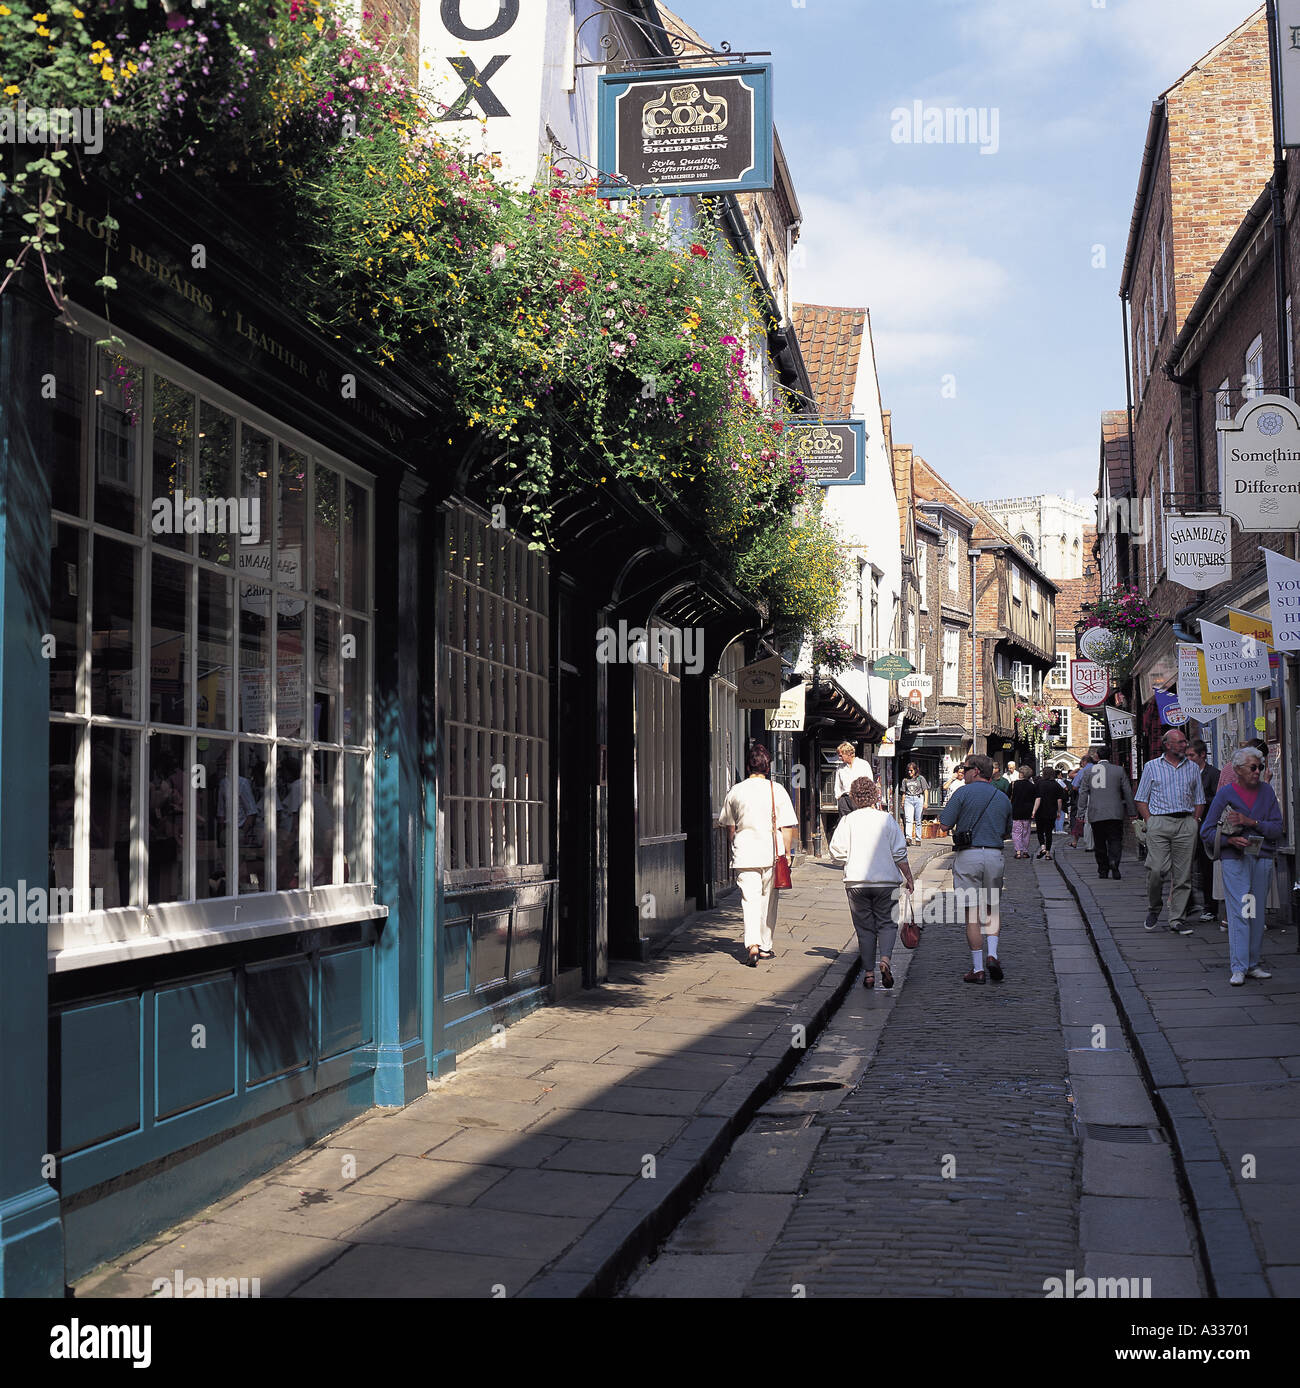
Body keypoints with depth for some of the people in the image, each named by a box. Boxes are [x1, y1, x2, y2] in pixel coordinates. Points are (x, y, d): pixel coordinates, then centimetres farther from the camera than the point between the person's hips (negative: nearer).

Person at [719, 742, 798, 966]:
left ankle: (752, 944, -22)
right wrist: (786, 853, 5)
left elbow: (729, 826, 12)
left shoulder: (735, 791, 2)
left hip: (744, 855, 0)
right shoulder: (777, 790, -4)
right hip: (771, 855, 0)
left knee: (749, 900, -3)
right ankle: (765, 947, 21)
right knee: (768, 901, 13)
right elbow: (787, 827, -4)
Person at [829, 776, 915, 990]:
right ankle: (885, 959, -16)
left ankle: (869, 972, 6)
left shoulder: (847, 821, 0)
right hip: (886, 881, 0)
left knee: (865, 927, 8)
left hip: (856, 882, 1)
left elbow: (837, 852, -3)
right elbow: (899, 853, -1)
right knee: (887, 923, 9)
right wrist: (909, 878, 8)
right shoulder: (887, 819, 0)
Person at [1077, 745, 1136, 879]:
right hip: (1115, 813, -1)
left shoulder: (1089, 771, 6)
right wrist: (1132, 812, 12)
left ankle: (1103, 871, 11)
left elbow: (1083, 793, 4)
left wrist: (1081, 813, 6)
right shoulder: (1119, 770, 3)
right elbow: (1128, 792, 5)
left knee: (1099, 843, 9)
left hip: (1095, 814, 1)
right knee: (1115, 840, 1)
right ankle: (1114, 861, -25)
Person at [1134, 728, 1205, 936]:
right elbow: (1141, 800, 7)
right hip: (1159, 822, -2)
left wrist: (1194, 823, 4)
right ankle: (1153, 909, 11)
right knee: (1156, 869, -12)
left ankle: (1178, 919, 5)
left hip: (1186, 824, 2)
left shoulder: (1193, 768, 15)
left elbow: (1199, 800, 18)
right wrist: (1150, 822, -4)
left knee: (1182, 874, 0)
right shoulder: (1152, 767, 8)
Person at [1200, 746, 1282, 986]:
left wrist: (1251, 822, -11)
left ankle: (1252, 964, 17)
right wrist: (1229, 840, -17)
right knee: (1239, 912, -10)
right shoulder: (1225, 794, 0)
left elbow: (1277, 829, 3)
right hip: (1234, 858, -3)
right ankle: (1238, 968, -9)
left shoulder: (1267, 791, 8)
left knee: (1257, 913, 7)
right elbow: (1207, 832, 0)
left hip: (1263, 858, 4)